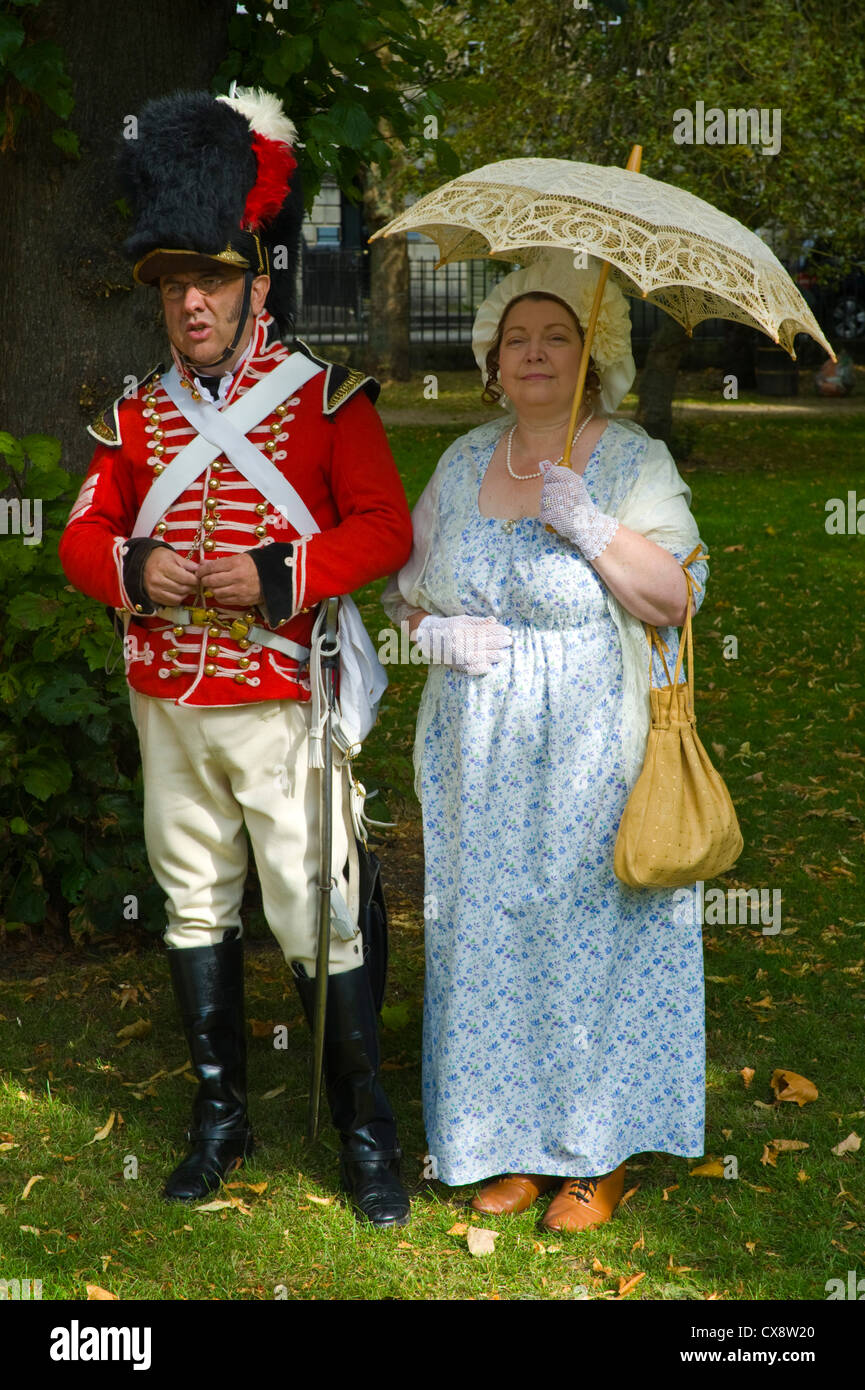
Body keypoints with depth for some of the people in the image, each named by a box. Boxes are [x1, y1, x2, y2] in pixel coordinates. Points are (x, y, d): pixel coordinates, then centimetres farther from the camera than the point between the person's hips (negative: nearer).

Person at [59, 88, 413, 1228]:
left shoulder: (327, 399, -4)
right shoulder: (138, 416, 8)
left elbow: (386, 529, -9)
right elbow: (83, 534, 8)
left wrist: (281, 576, -23)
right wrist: (132, 569, -14)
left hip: (281, 706, -4)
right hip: (168, 706, 5)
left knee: (317, 920, -1)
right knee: (196, 908, 14)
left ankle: (367, 1134, 15)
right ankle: (221, 1119, 29)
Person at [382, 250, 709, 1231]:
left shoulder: (635, 462, -3)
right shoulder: (464, 463, 11)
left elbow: (673, 600, -11)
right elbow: (404, 580, 16)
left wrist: (588, 525, -23)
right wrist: (434, 631, -5)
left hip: (591, 757, -4)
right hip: (481, 760, 4)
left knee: (593, 931, 0)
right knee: (488, 932, 7)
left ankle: (599, 1152, 17)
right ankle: (512, 1140, 23)